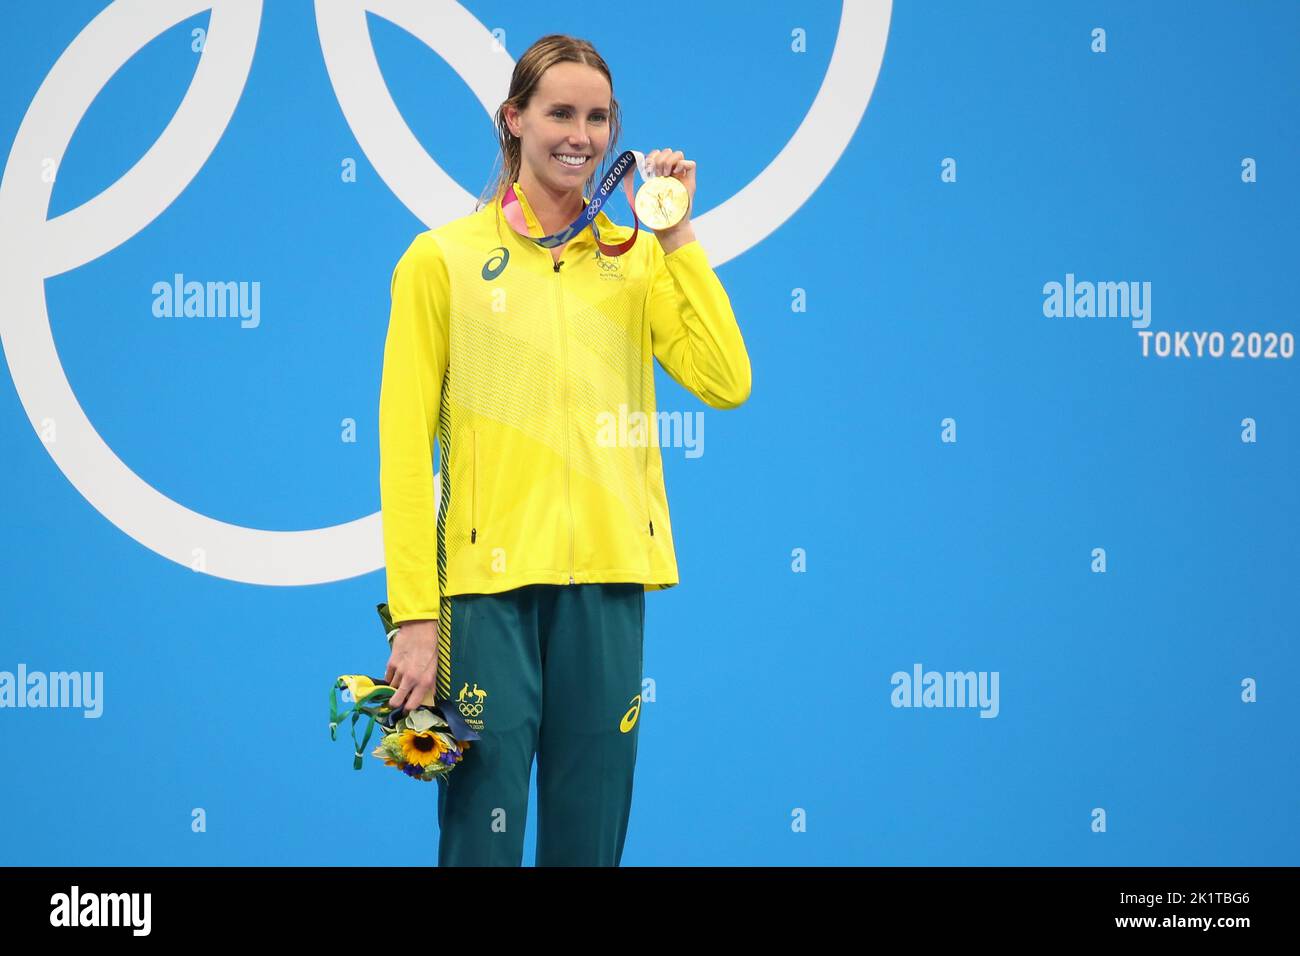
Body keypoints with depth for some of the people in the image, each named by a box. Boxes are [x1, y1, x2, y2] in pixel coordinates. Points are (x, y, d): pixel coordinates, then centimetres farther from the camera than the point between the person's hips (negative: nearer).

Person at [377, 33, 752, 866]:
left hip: (608, 578, 3)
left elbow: (726, 384, -3)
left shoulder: (639, 259, 10)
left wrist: (677, 236, -3)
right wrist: (414, 616, -10)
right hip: (488, 579, -3)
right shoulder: (444, 258, 1)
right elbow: (404, 442, -3)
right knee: (483, 827, -3)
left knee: (591, 828, 8)